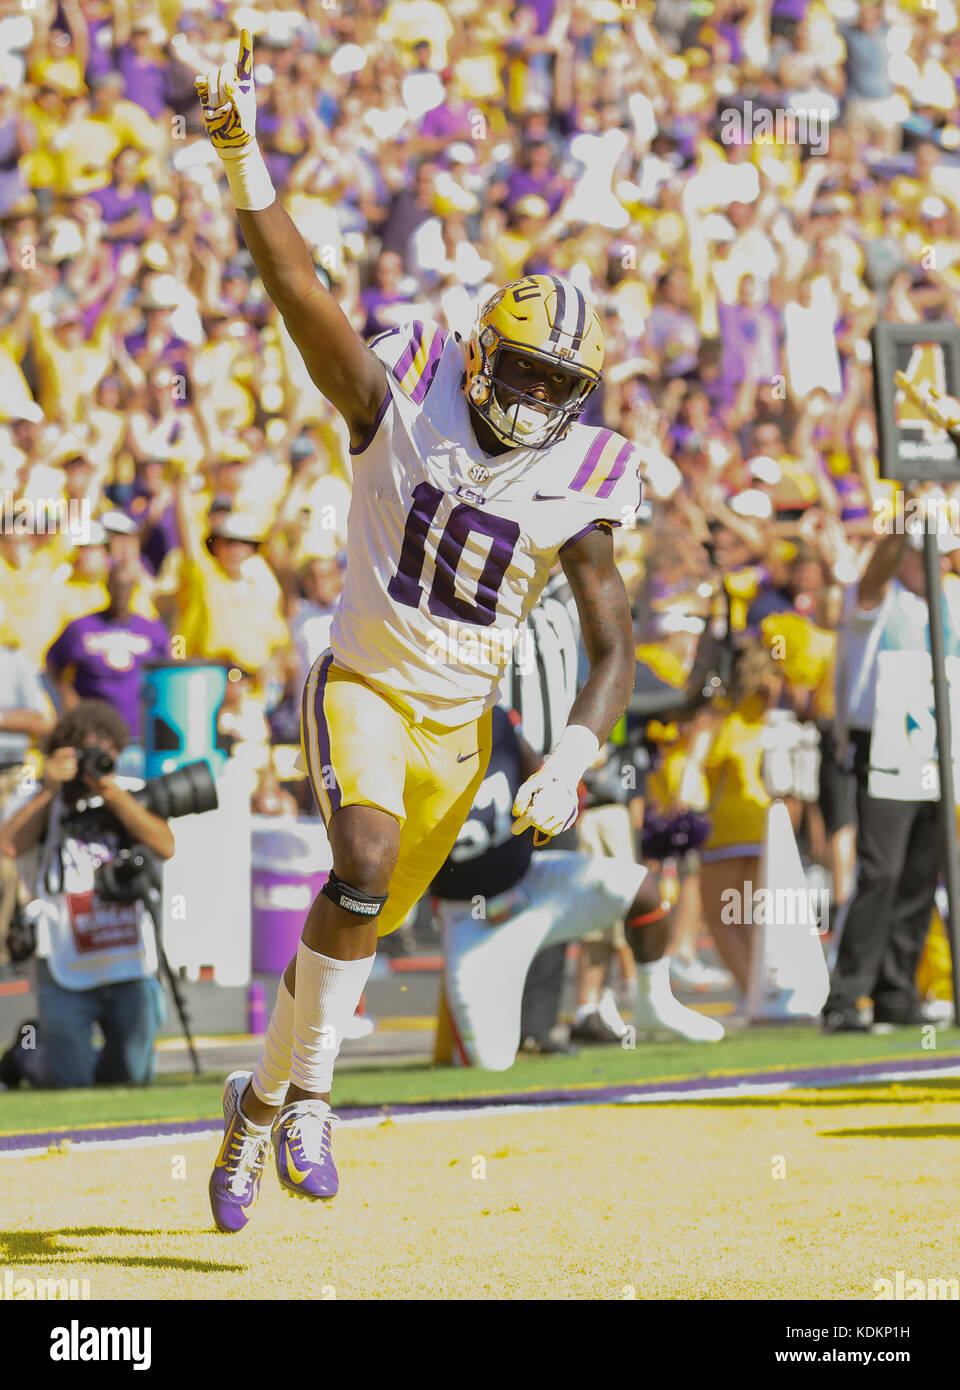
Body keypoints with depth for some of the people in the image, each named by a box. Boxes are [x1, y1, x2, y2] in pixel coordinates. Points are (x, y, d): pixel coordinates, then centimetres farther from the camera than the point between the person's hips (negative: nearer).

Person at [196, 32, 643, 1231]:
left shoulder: (576, 494, -4)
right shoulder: (401, 410, -10)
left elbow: (613, 651, -1)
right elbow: (302, 296, -22)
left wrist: (571, 759, -18)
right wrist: (242, 160, -34)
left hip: (458, 722, 4)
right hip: (362, 687, -4)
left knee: (361, 928, 10)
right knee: (367, 867, -28)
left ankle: (261, 1101, 30)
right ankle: (305, 1097, -16)